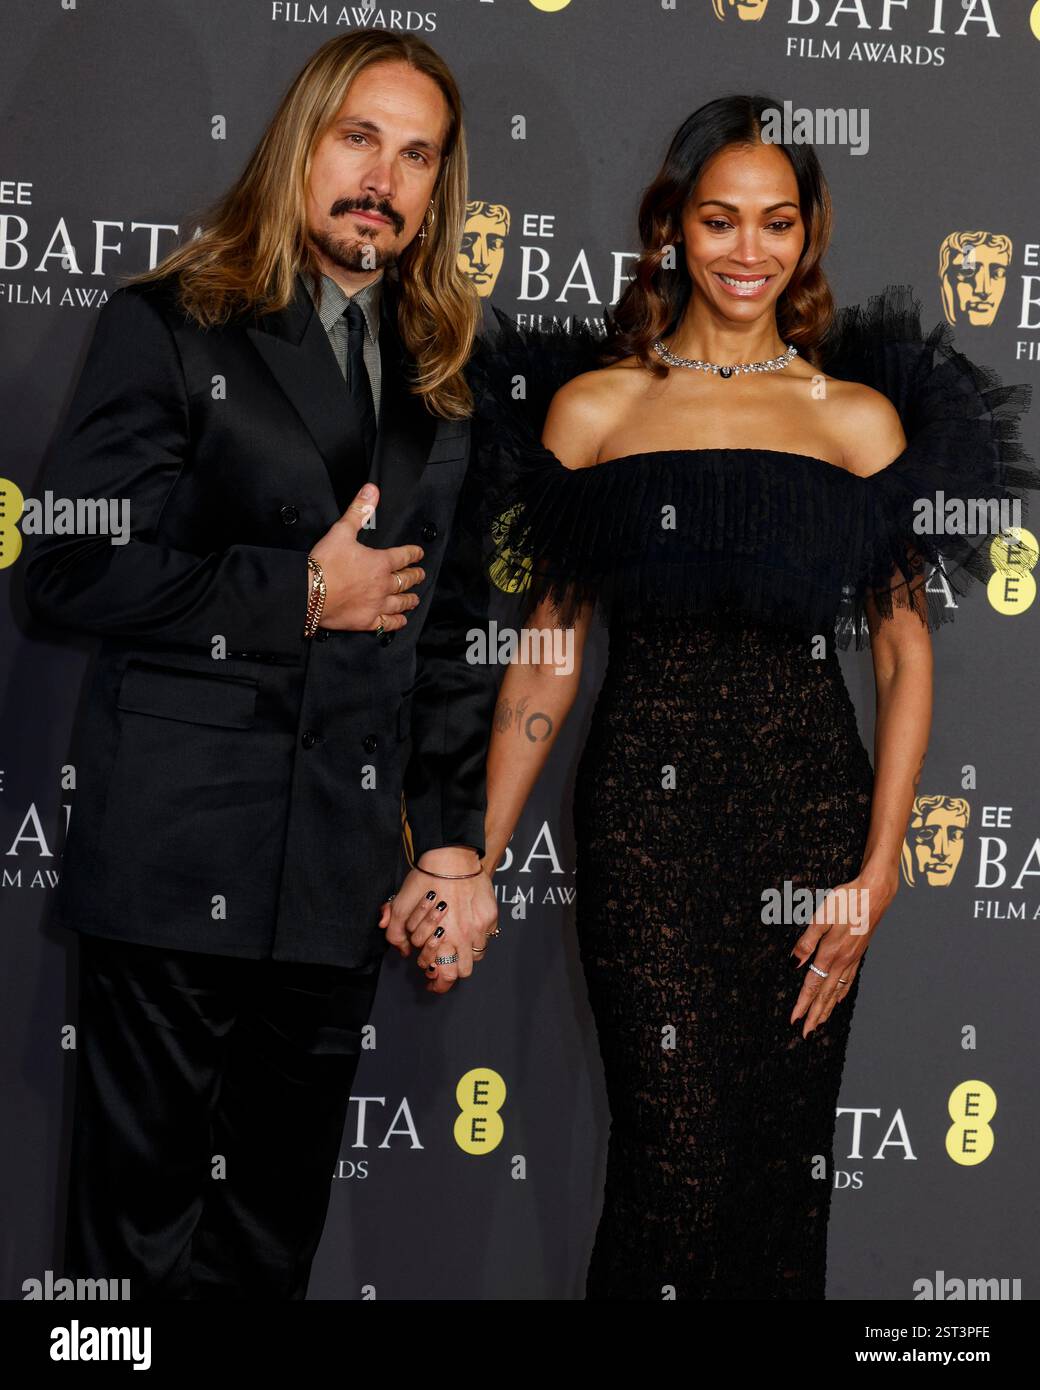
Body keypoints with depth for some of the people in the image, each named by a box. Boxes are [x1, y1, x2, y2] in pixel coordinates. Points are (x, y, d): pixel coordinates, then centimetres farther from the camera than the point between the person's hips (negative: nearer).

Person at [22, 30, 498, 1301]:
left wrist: (454, 840, 9)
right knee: (140, 1220, 2)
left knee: (275, 1231, 13)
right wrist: (300, 595, -9)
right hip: (179, 859, -5)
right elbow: (67, 567, -10)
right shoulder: (169, 327, 0)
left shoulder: (440, 376, 15)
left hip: (347, 868, 5)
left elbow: (453, 629, 16)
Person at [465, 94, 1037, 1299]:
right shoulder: (591, 407, 7)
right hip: (644, 806, -1)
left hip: (811, 809, 1)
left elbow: (906, 662, 6)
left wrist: (878, 871, -4)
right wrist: (476, 865, 2)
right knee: (675, 1160, -8)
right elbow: (547, 662, 7)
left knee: (786, 1161, 5)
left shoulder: (863, 418, 8)